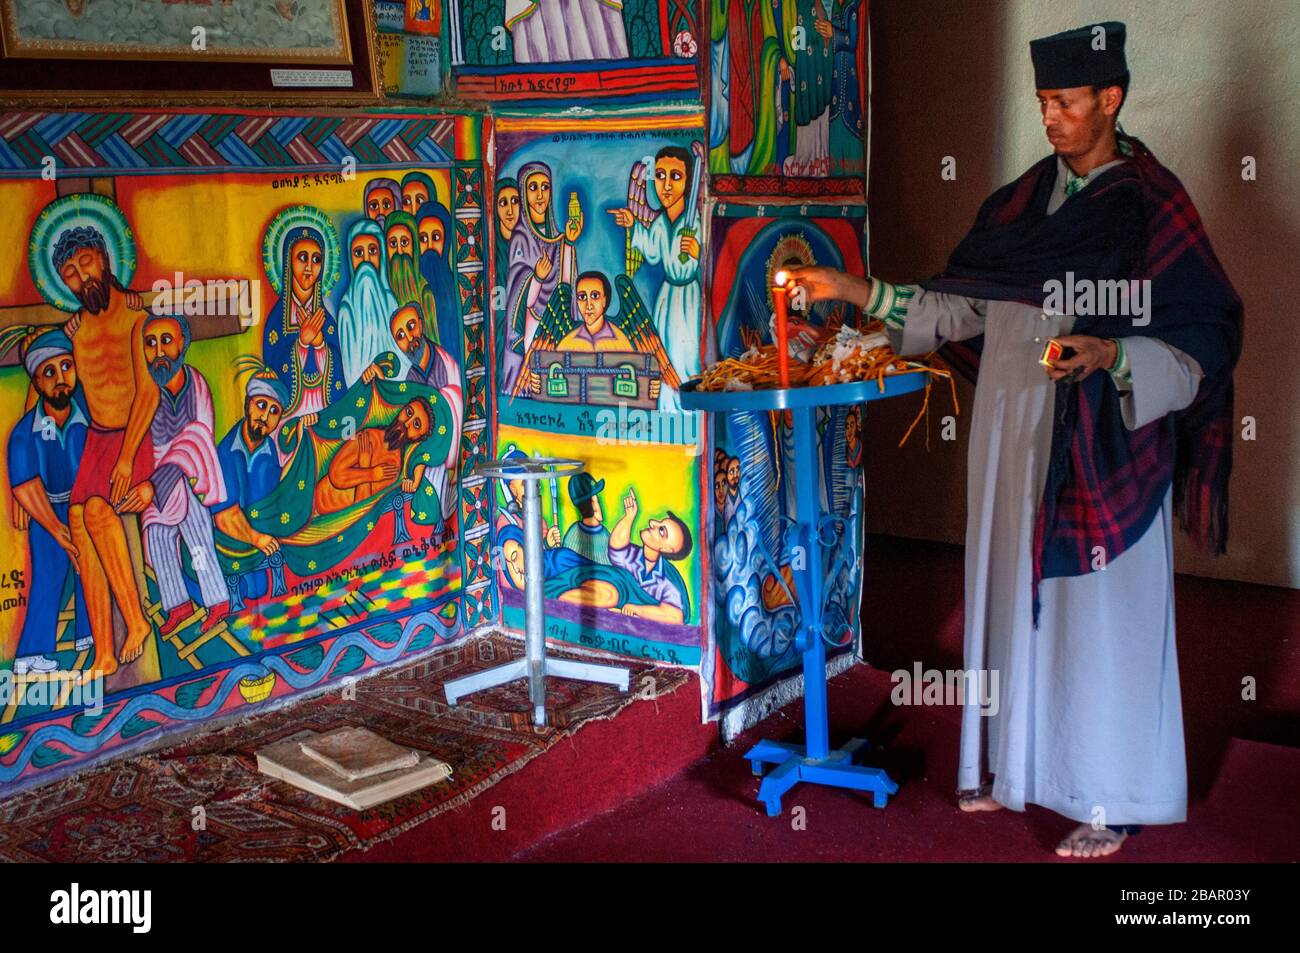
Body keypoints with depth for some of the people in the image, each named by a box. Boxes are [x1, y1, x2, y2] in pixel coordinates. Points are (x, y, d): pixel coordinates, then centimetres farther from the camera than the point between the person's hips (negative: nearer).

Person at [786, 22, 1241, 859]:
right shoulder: (1021, 201, 10)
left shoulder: (1155, 207, -8)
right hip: (1014, 437, 6)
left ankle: (1113, 798, 14)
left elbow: (1198, 344, -11)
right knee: (1017, 595, 13)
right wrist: (856, 290, 5)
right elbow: (959, 307, 12)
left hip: (1103, 449, -6)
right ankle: (1023, 765, 28)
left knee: (1101, 614, 1)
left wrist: (1110, 355, -27)